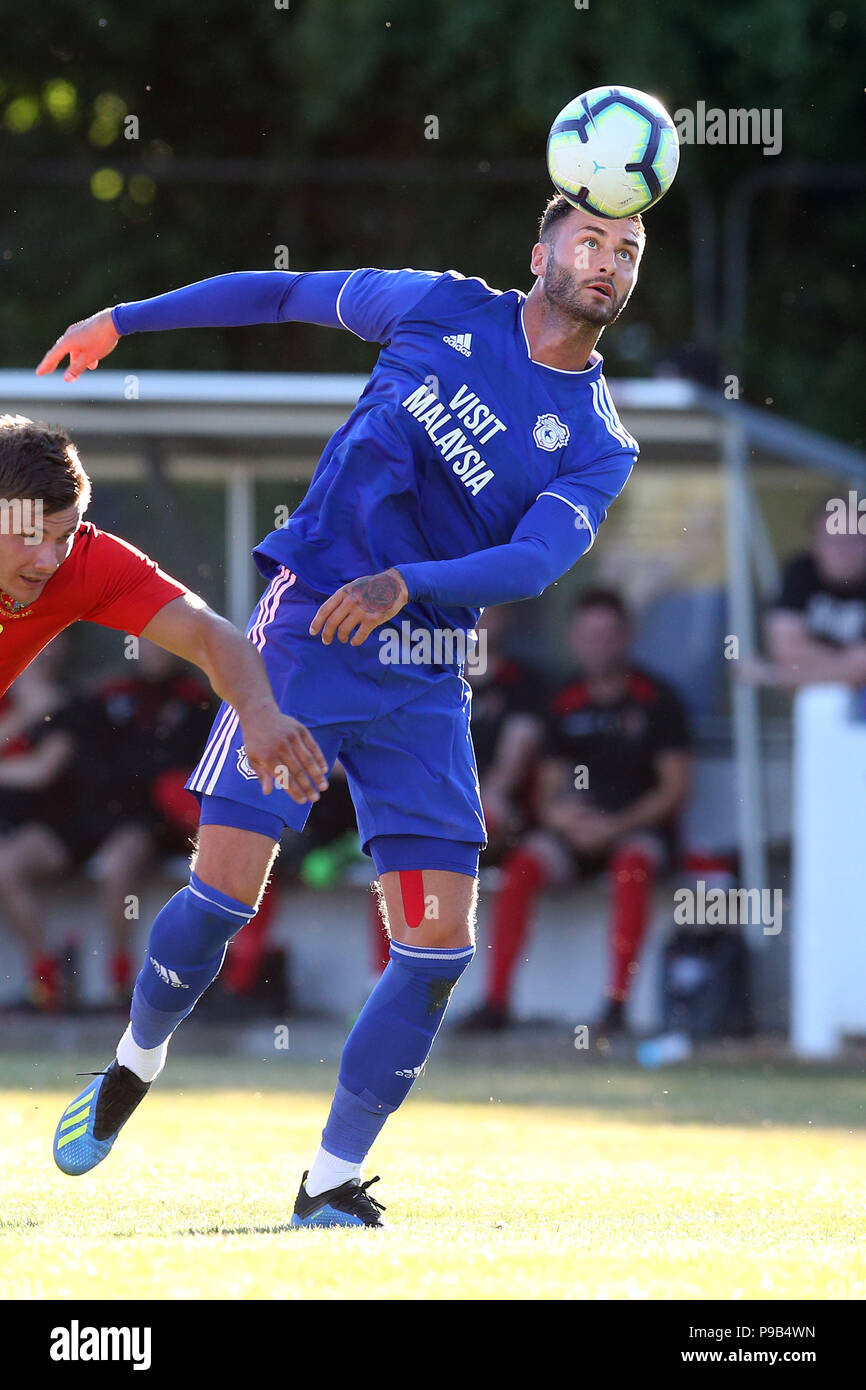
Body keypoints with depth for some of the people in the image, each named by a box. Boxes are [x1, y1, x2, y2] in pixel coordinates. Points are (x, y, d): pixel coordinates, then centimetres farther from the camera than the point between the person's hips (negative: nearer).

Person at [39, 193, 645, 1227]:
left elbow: (537, 558, -13)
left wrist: (404, 582, -29)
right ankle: (137, 1064, 18)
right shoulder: (443, 308, 3)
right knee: (226, 888, -12)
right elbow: (284, 293, 15)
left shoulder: (600, 447, 3)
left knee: (441, 939, -8)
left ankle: (332, 1181, 5)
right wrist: (124, 321, 19)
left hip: (423, 680, 2)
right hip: (303, 631, -2)